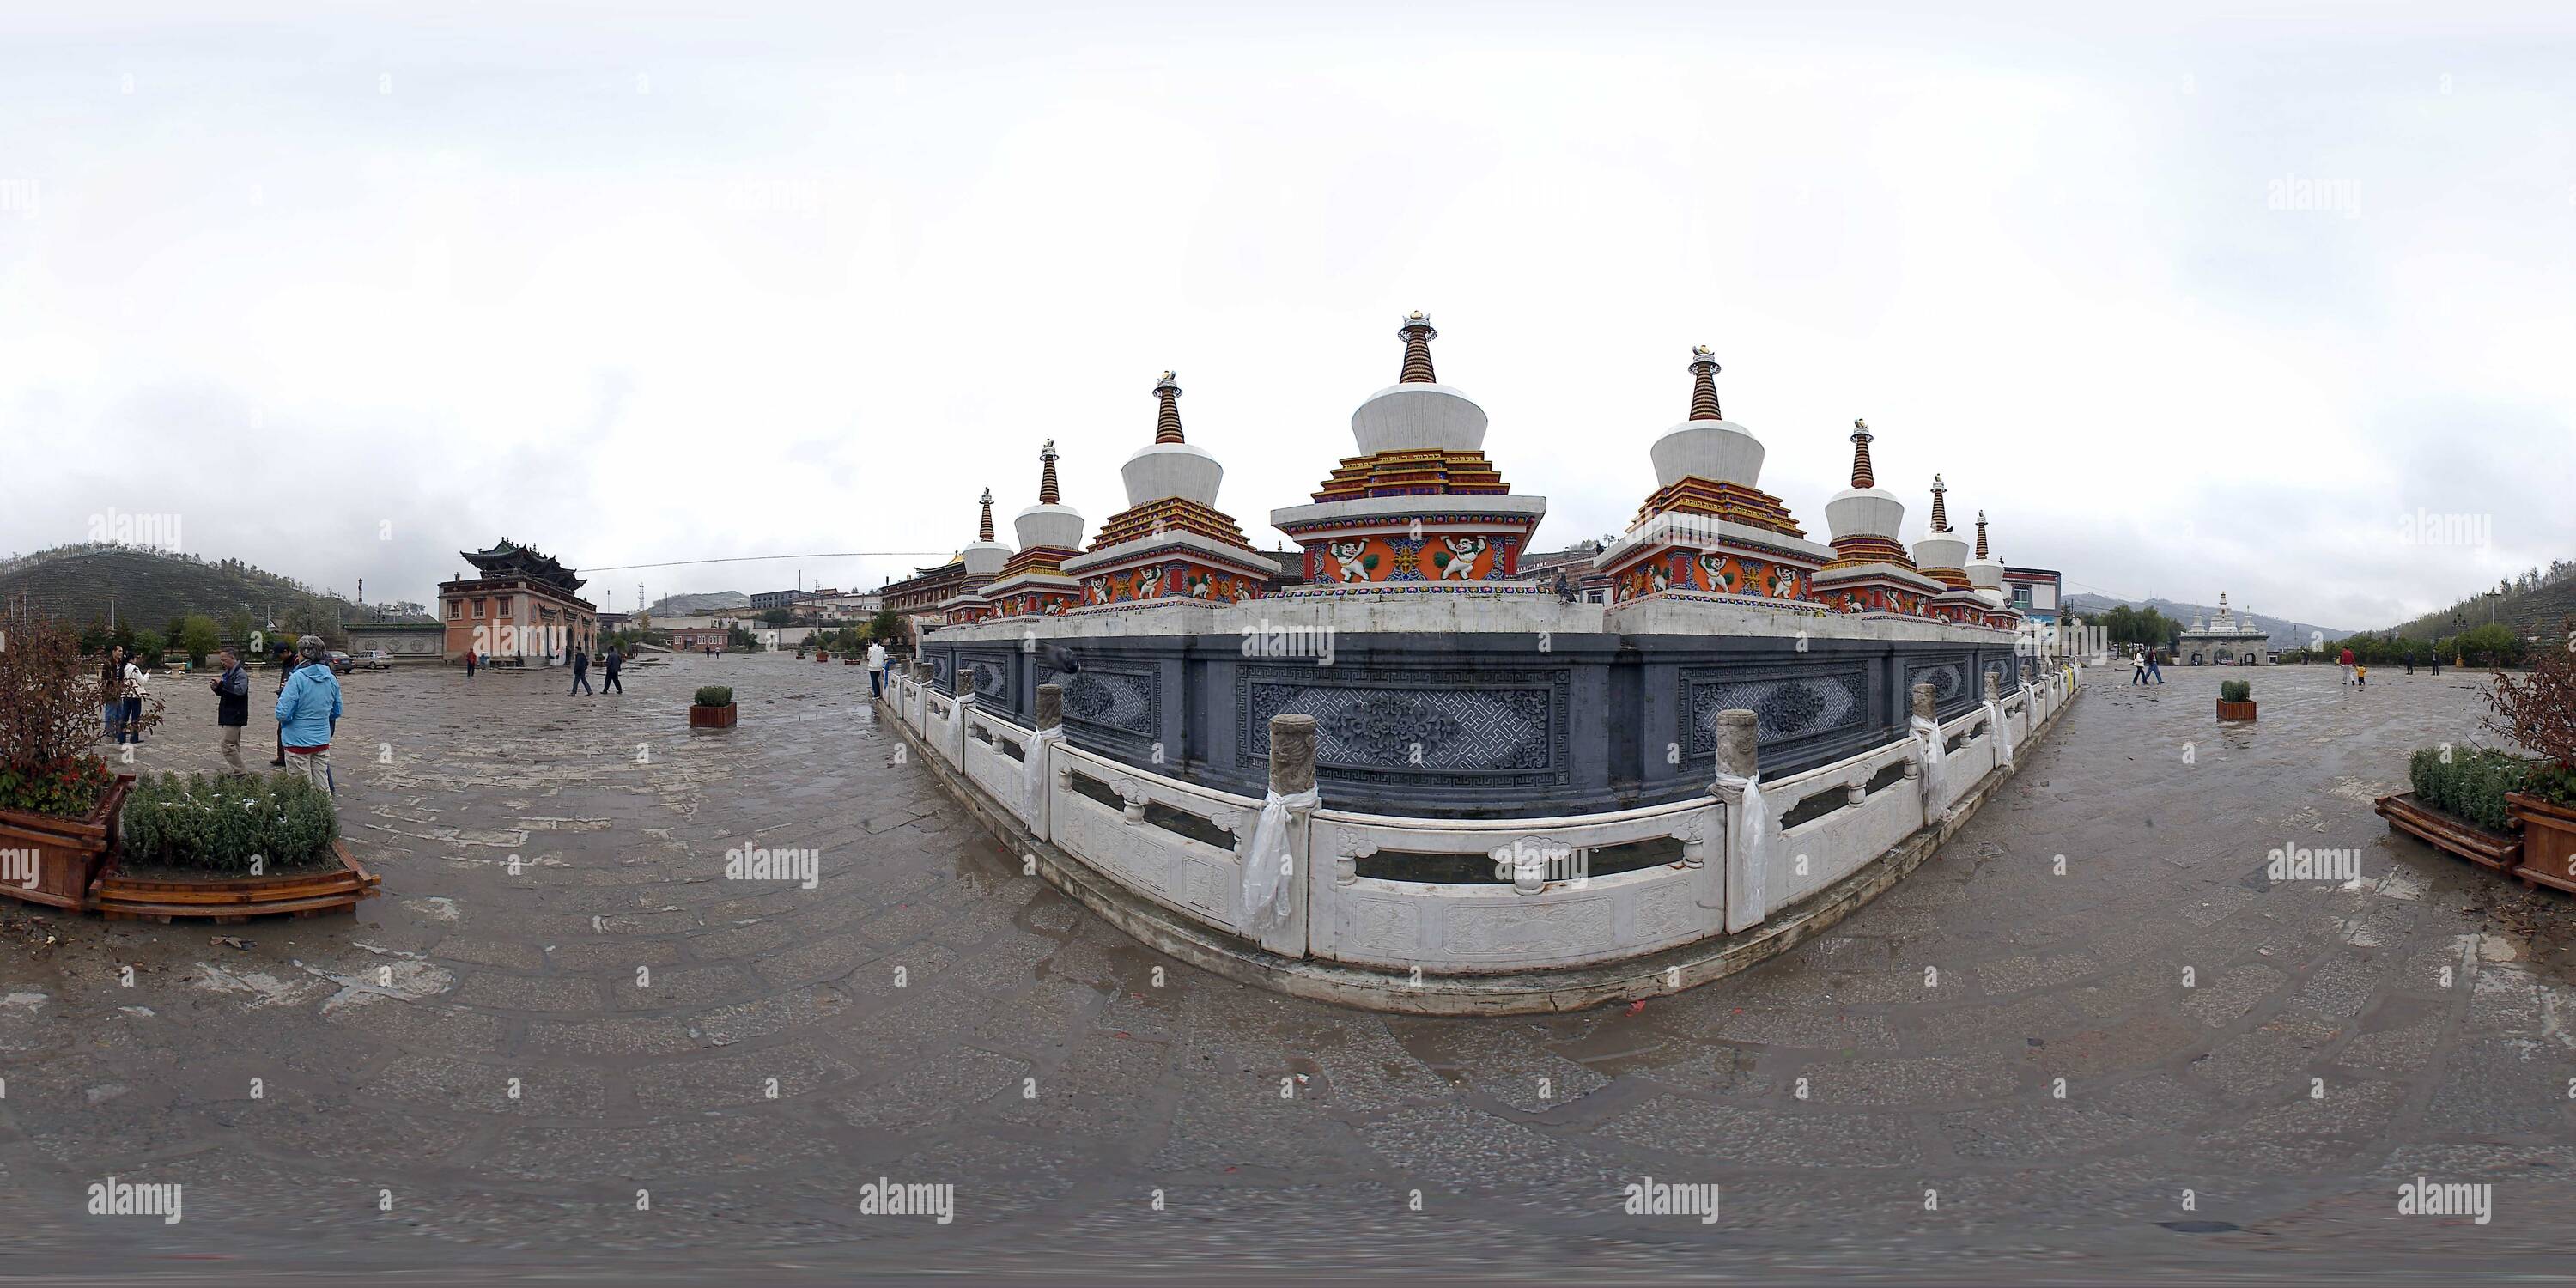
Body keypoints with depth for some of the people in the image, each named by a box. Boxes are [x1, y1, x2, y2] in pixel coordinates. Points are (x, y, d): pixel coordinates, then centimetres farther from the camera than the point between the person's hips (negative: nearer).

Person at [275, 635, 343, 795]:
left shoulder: (297, 678, -16)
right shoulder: (332, 679, 3)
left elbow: (283, 713, -19)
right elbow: (337, 712, 14)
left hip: (298, 741, -5)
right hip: (322, 742, 5)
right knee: (323, 789, 10)